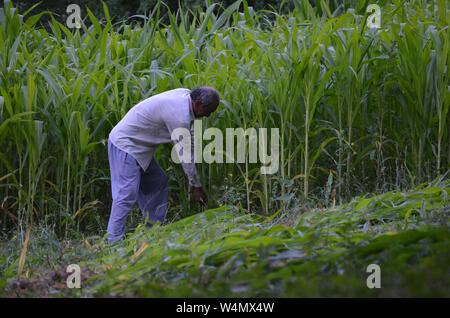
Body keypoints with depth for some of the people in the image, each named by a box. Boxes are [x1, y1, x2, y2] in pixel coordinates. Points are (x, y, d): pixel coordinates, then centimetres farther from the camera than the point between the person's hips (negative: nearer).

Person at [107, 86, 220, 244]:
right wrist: (197, 186, -9)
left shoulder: (185, 94, 1)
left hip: (139, 146, 11)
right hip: (125, 144, -11)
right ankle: (114, 241, -15)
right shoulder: (179, 116, -27)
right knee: (127, 193, -15)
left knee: (158, 182, 15)